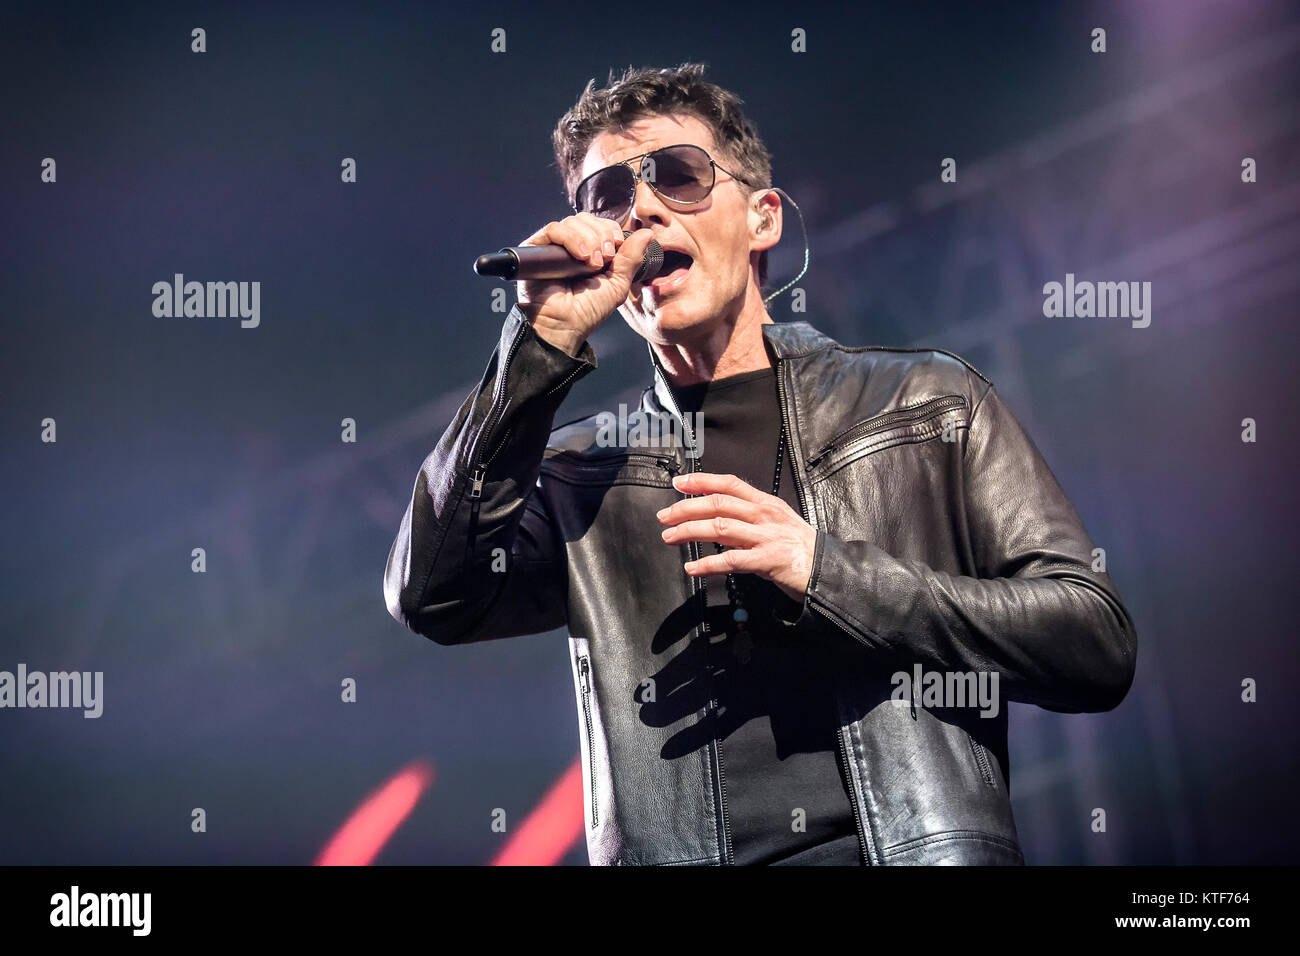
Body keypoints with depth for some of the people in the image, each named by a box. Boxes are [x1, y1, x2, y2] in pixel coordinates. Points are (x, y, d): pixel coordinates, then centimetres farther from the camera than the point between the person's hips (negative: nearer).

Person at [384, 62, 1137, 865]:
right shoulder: (581, 474, 15)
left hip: (922, 843, -1)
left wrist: (828, 570, -6)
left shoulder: (932, 405, 12)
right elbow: (434, 596, -2)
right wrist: (545, 344, -2)